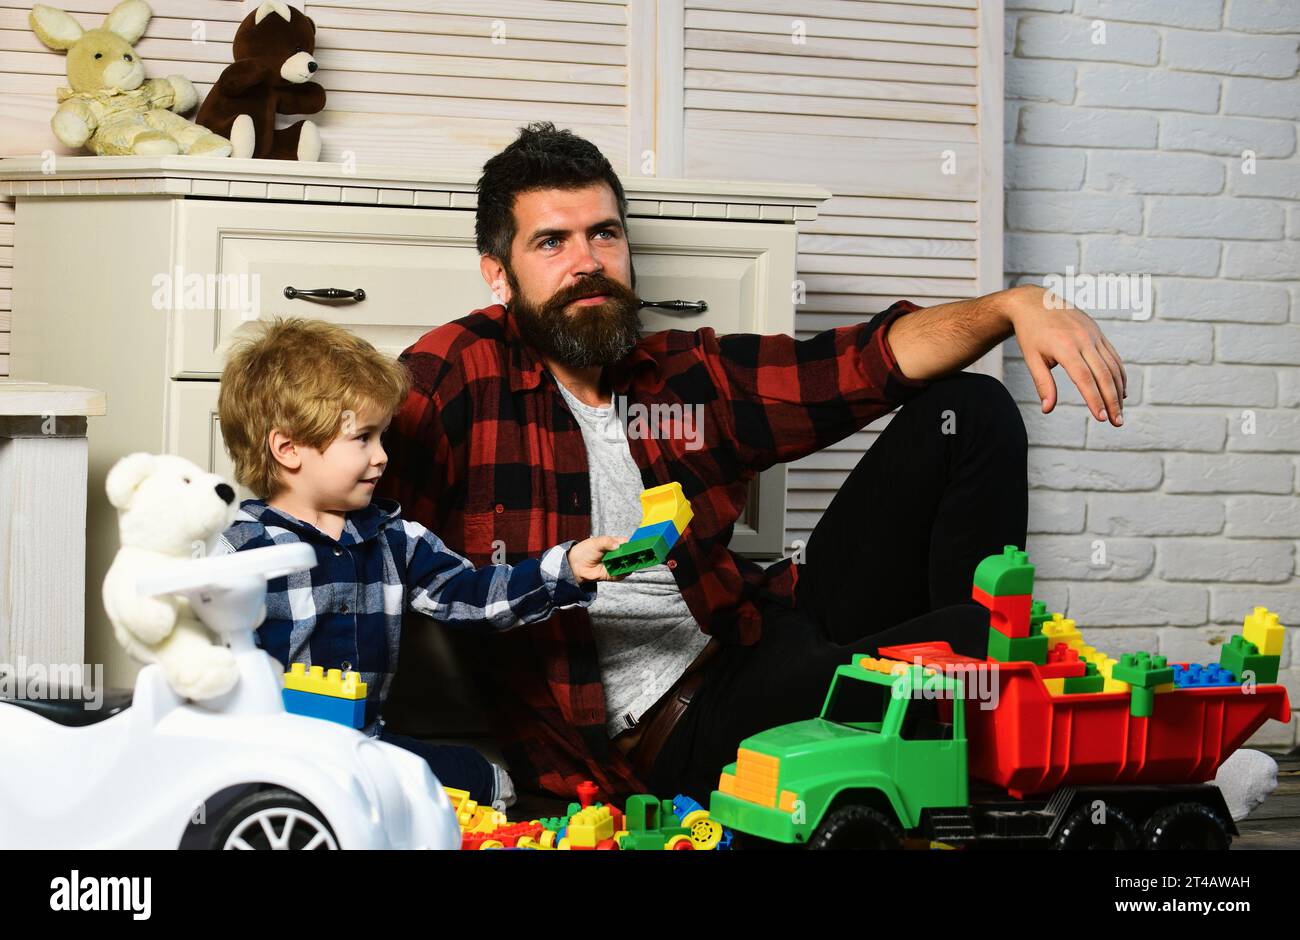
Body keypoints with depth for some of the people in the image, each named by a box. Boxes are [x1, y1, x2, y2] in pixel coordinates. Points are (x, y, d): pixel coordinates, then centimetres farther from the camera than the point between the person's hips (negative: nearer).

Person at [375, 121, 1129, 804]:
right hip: (666, 735, -8)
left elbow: (869, 361, 13)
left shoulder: (688, 376, 14)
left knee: (968, 411, 7)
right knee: (970, 638, -35)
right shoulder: (459, 376, -4)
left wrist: (1012, 307, -2)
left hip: (776, 630, 8)